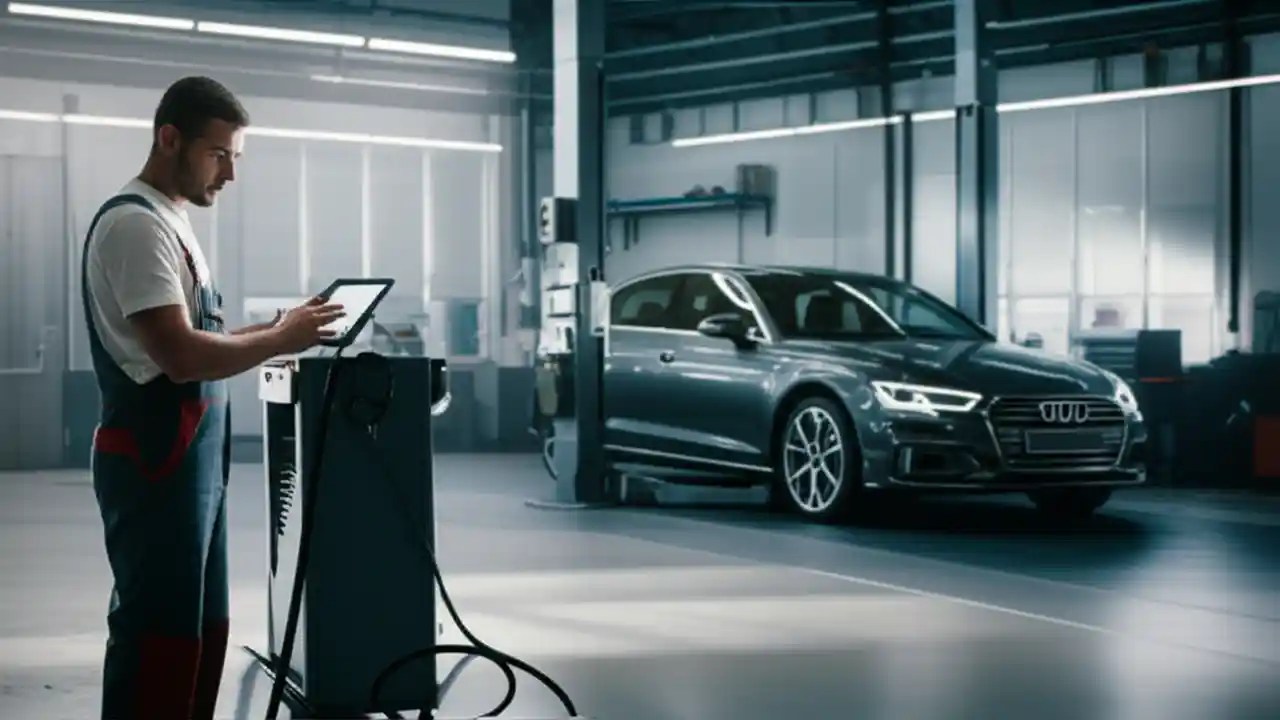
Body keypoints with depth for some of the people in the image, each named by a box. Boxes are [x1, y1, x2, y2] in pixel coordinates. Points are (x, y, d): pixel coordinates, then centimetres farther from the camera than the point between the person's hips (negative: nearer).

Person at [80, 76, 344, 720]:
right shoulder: (135, 224, -17)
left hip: (187, 456, 10)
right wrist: (280, 339, -15)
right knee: (160, 630, -6)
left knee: (201, 625, 16)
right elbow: (181, 356, -25)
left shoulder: (166, 220, 16)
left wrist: (273, 330, 7)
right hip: (156, 460, -10)